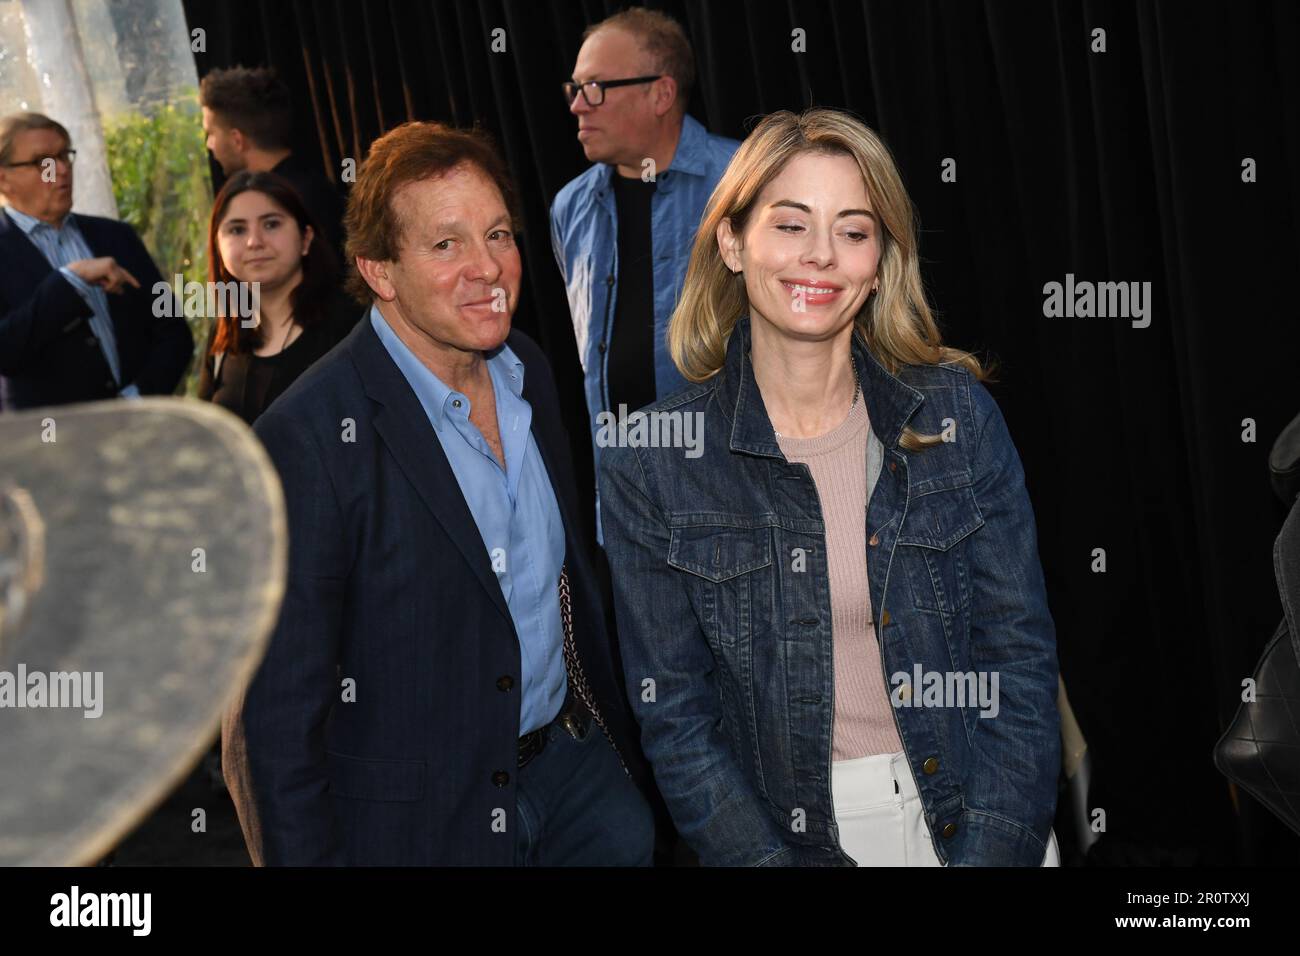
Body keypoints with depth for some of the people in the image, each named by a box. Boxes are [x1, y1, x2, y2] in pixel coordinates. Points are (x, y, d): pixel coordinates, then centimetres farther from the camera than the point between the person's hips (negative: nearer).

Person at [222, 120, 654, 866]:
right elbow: (279, 709, -19)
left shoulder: (529, 370, 0)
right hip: (420, 820, -6)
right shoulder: (310, 439, -23)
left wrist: (624, 736, 14)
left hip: (575, 766, 6)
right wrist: (309, 854, -16)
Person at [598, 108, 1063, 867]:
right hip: (783, 832, -1)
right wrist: (772, 859, -12)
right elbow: (675, 715, -1)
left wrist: (990, 853, -10)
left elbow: (1020, 660, 0)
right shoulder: (651, 463, -3)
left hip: (979, 823, 2)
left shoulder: (960, 417, 1)